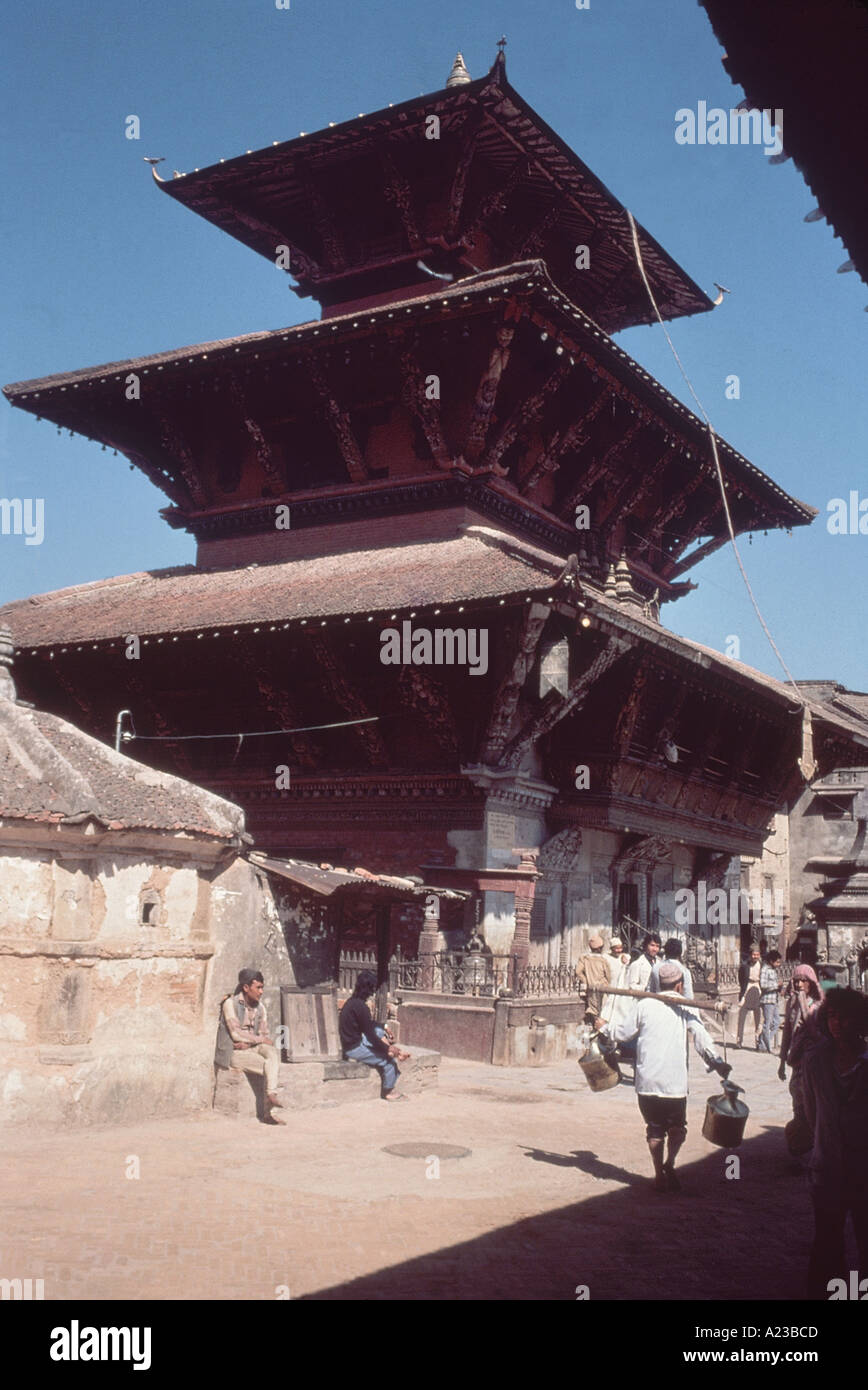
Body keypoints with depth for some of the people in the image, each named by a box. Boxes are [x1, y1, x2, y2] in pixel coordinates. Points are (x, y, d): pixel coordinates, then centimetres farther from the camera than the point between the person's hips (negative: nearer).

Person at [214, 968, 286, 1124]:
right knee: (269, 1067, -25)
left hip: (253, 1047, 5)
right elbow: (236, 1033, -16)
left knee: (271, 1051, -28)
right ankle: (272, 1111, -21)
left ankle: (271, 1094, -36)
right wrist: (261, 1039, -11)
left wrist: (248, 1042, -11)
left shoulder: (260, 1007, 11)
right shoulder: (230, 1004, -8)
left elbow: (264, 1034, 9)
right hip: (234, 1052, -5)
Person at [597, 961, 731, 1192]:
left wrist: (604, 1028, 27)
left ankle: (660, 1175, 13)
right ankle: (669, 1163, -6)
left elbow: (623, 1032, 9)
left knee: (654, 1129, 14)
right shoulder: (686, 1008, 0)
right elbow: (702, 1039, -7)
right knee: (677, 1127, 15)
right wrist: (718, 1064, -1)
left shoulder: (644, 1005, 3)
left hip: (647, 1081, 1)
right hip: (675, 1083, -1)